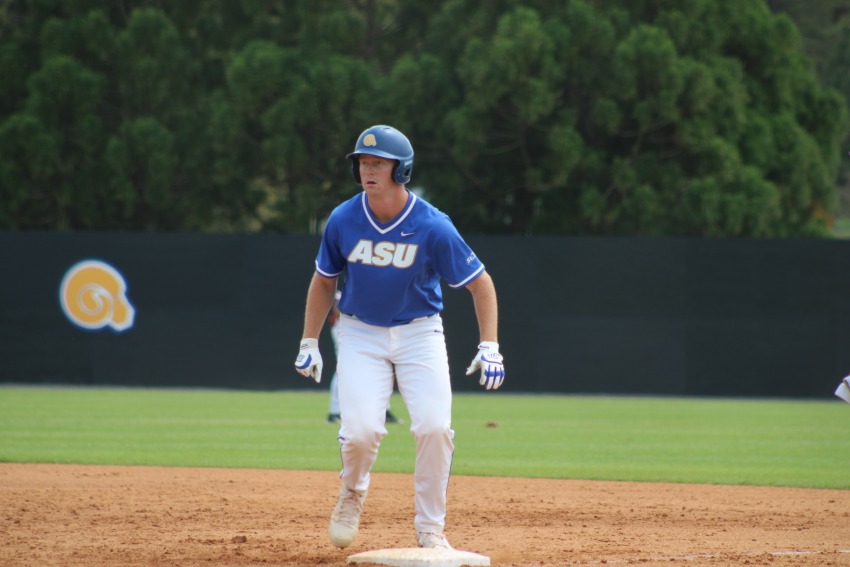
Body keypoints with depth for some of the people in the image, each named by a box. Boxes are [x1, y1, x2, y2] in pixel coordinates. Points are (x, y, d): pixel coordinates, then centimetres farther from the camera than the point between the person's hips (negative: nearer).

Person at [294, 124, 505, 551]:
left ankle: (430, 531, 1)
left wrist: (489, 347, -18)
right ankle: (352, 493, 18)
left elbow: (480, 283, -9)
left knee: (434, 427, -15)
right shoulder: (343, 221, -10)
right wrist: (309, 343, 6)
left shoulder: (433, 227, -18)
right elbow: (323, 281, 7)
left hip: (419, 332, -1)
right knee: (361, 430, -16)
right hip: (361, 333, 1)